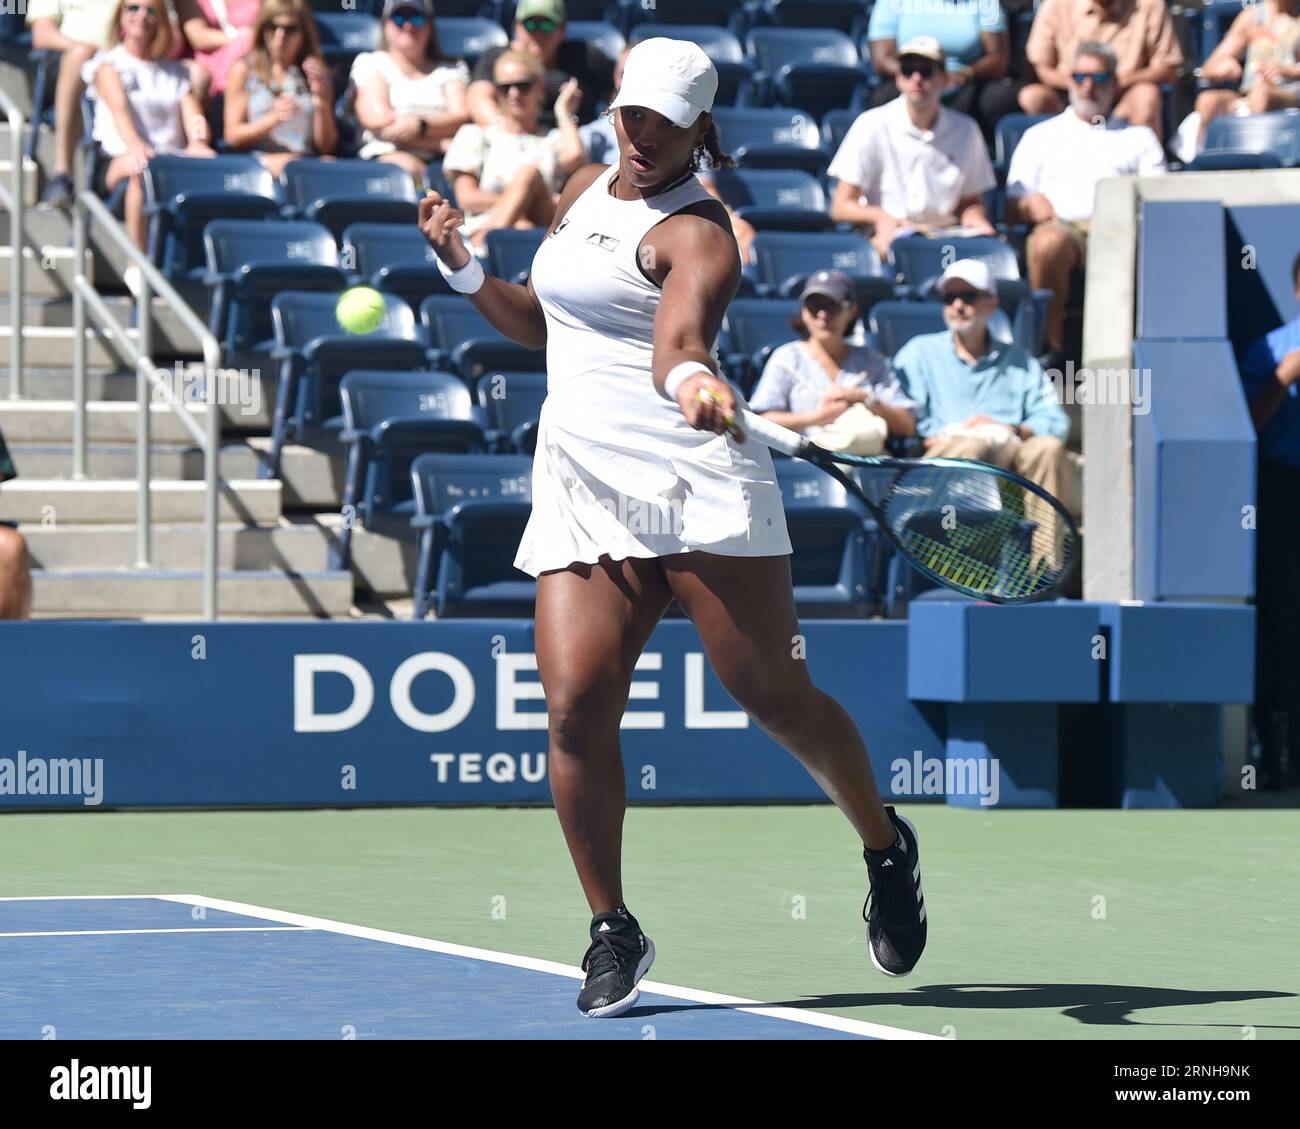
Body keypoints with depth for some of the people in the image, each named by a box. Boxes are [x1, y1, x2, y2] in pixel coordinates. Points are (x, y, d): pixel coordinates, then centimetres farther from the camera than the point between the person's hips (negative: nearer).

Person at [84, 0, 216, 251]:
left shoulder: (177, 71, 25)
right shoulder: (109, 63, 14)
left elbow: (192, 115, 7)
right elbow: (119, 108, -7)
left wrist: (198, 143, -19)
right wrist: (134, 145, -30)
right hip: (120, 157, -3)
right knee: (144, 169, -40)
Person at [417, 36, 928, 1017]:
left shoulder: (696, 233, -9)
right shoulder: (583, 192, 15)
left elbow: (678, 337, -29)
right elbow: (545, 327, 29)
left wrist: (692, 379, -51)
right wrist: (466, 271, 15)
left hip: (694, 484, -6)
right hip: (580, 487, 6)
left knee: (775, 695, -4)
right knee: (576, 707, -10)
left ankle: (887, 847, 23)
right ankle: (613, 931, 3)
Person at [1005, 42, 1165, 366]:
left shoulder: (1140, 138, 32)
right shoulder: (1041, 136, 31)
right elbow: (1012, 208, 20)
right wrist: (1030, 206, -5)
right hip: (1063, 225, 0)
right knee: (1048, 242, -40)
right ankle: (1052, 348, -35)